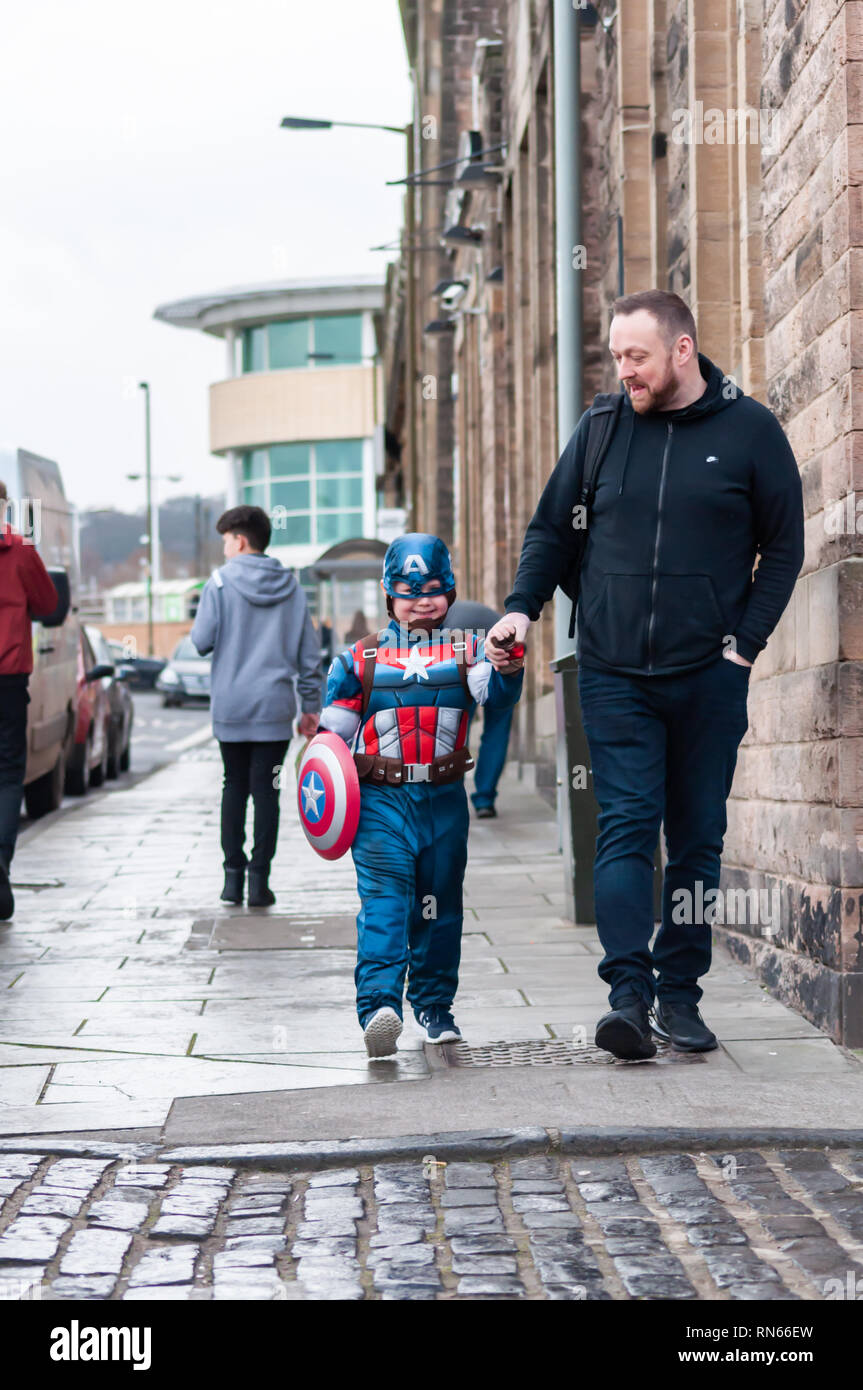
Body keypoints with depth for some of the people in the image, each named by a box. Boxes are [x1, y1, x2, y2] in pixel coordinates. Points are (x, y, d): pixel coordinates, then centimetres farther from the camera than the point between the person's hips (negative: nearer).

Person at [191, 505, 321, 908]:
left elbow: (202, 641, -7)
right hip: (275, 707, 1)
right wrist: (311, 706, 14)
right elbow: (309, 652, 8)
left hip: (230, 707, -1)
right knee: (265, 790, 3)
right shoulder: (291, 586, 6)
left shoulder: (221, 581, -5)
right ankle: (259, 878, -1)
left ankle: (233, 873, 9)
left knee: (234, 786, 12)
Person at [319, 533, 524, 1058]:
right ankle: (379, 1005, -28)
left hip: (444, 800, 2)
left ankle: (434, 1005, 25)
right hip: (380, 799, -2)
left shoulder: (466, 651, 6)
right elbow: (333, 729, 13)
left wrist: (509, 666, -35)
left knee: (440, 906, 11)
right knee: (384, 899, -17)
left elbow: (497, 691, -14)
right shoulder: (361, 659, 7)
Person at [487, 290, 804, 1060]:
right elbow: (552, 528, 14)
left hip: (708, 675, 0)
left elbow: (783, 546, 5)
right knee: (626, 829, -8)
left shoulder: (749, 430, 1)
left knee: (698, 838, 5)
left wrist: (745, 640, -4)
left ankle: (679, 994, 13)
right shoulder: (602, 428, 6)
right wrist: (522, 607, -1)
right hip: (615, 675, 1)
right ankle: (628, 992, -11)